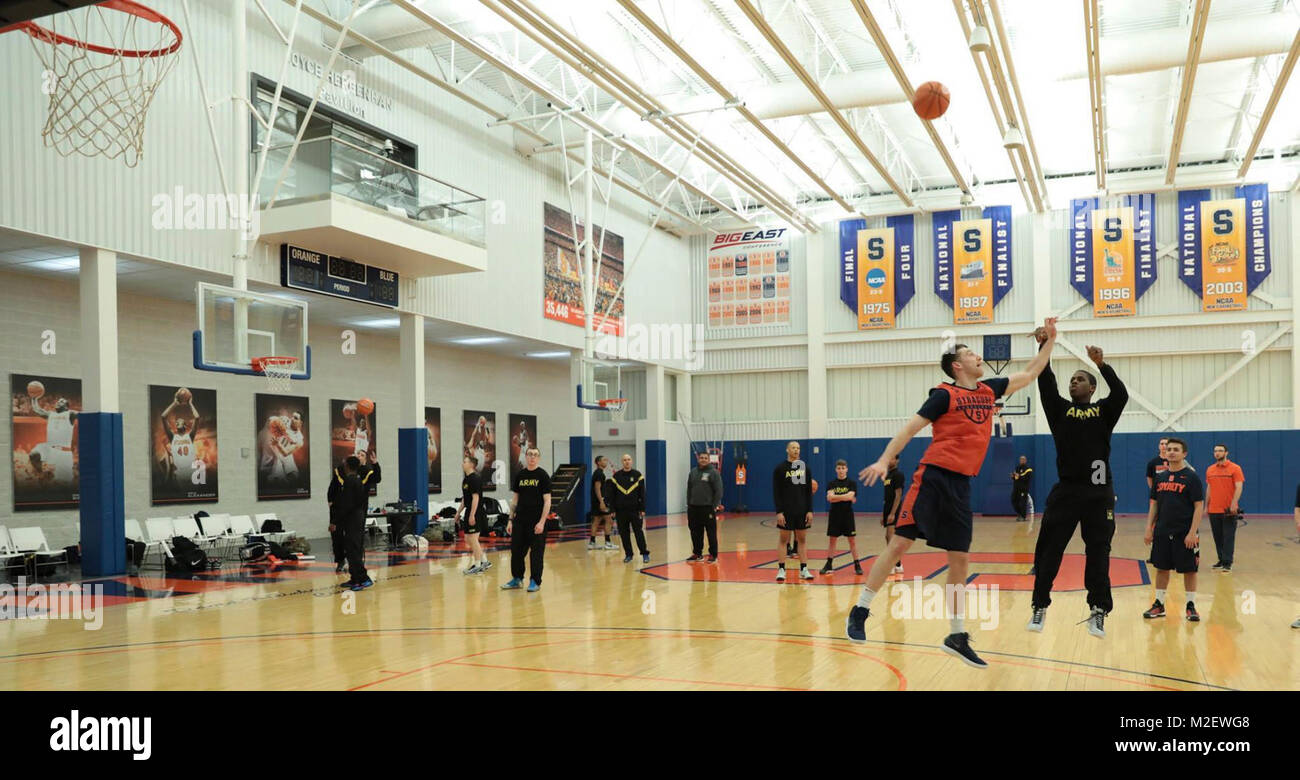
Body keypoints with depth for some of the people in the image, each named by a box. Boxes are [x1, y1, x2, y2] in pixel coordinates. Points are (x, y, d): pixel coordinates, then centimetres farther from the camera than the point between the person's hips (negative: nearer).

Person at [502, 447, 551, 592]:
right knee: (516, 550, 8)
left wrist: (542, 522, -15)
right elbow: (515, 499, 13)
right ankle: (517, 579, 22)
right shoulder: (519, 475, 8)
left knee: (536, 552, 0)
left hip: (537, 521, -4)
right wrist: (511, 519, 8)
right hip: (520, 519, 5)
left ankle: (535, 582, 11)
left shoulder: (543, 475, -5)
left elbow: (547, 500, -8)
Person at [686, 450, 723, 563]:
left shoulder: (714, 473, -5)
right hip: (694, 508, 5)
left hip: (708, 508, -5)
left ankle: (713, 555, 8)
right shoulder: (693, 472, 10)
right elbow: (689, 490, 15)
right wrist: (688, 505, 9)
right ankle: (697, 553, 22)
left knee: (711, 533, 0)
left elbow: (718, 491, -8)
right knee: (696, 533, 10)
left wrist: (715, 506, -12)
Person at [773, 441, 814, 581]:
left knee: (802, 540, 7)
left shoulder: (804, 467, 6)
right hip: (786, 511, -3)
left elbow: (809, 491, 7)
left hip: (802, 510, 3)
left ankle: (803, 570, 11)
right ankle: (781, 570, 6)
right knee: (784, 540, 2)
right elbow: (776, 492, -5)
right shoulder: (780, 468, -3)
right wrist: (779, 512, -12)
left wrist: (810, 510, -1)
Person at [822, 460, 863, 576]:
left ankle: (857, 565, 7)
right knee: (832, 539, 6)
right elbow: (829, 498, -12)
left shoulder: (851, 483, -1)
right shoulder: (832, 483, 3)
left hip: (847, 514, -2)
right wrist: (845, 497, -14)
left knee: (852, 540, 1)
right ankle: (829, 565, 13)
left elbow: (851, 496, -16)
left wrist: (835, 497, -14)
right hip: (834, 514, 2)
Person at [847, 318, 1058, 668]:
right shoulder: (945, 394, -2)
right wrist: (884, 460, -15)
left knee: (960, 559, 6)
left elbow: (1028, 374, 27)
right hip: (933, 477, -6)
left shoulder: (988, 390, 15)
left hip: (961, 484, 6)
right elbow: (910, 428, -6)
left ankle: (957, 636, 14)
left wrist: (1050, 339, 25)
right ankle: (860, 611, 1)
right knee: (900, 543, -9)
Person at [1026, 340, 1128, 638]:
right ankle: (1040, 606, 11)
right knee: (1048, 551, 0)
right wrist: (1045, 346, -14)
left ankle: (1098, 611, 13)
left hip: (1098, 492, -1)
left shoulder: (1104, 410, 7)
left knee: (1098, 554, 4)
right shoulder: (1060, 409, 10)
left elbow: (1121, 394, -13)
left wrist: (1102, 365, -26)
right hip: (1065, 490, 1)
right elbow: (1046, 385, -4)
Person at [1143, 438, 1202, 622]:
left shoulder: (1191, 477, -6)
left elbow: (1199, 506, -9)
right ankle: (1159, 604, 17)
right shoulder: (1160, 477, 9)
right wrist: (1149, 528, 5)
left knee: (1189, 569, 3)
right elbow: (1154, 504, 13)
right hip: (1162, 532, 5)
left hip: (1184, 534, -4)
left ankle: (1191, 606, 14)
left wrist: (1192, 532, -15)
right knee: (1161, 568, 9)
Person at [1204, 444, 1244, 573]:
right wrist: (1206, 506, 14)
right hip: (1214, 510, 5)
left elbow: (1238, 487, -10)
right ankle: (1221, 561, 18)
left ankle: (1227, 563, -1)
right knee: (1218, 537, 9)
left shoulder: (1235, 468, -4)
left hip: (1229, 511, -5)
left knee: (1228, 537, -3)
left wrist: (1233, 504, -20)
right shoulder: (1210, 470, 10)